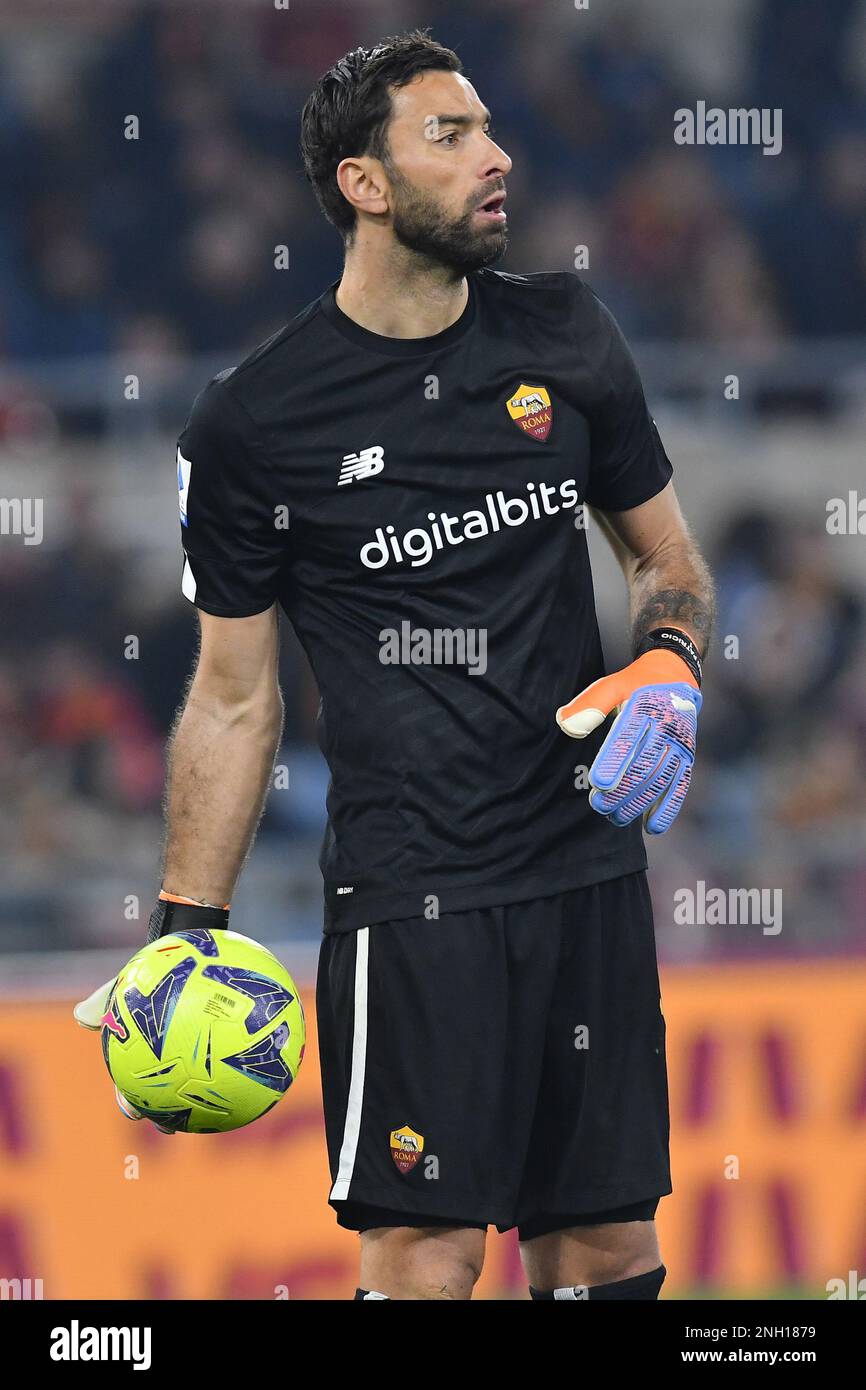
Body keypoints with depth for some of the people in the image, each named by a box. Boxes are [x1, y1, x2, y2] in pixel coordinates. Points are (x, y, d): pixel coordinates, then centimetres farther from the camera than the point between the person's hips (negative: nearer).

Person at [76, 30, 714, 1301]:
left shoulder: (565, 337, 7)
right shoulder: (256, 423, -4)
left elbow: (668, 556, 19)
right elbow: (235, 697, 4)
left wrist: (668, 671, -4)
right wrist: (185, 929, 0)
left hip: (590, 863, 4)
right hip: (409, 895, -4)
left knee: (606, 1252, 5)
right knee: (427, 1251, -13)